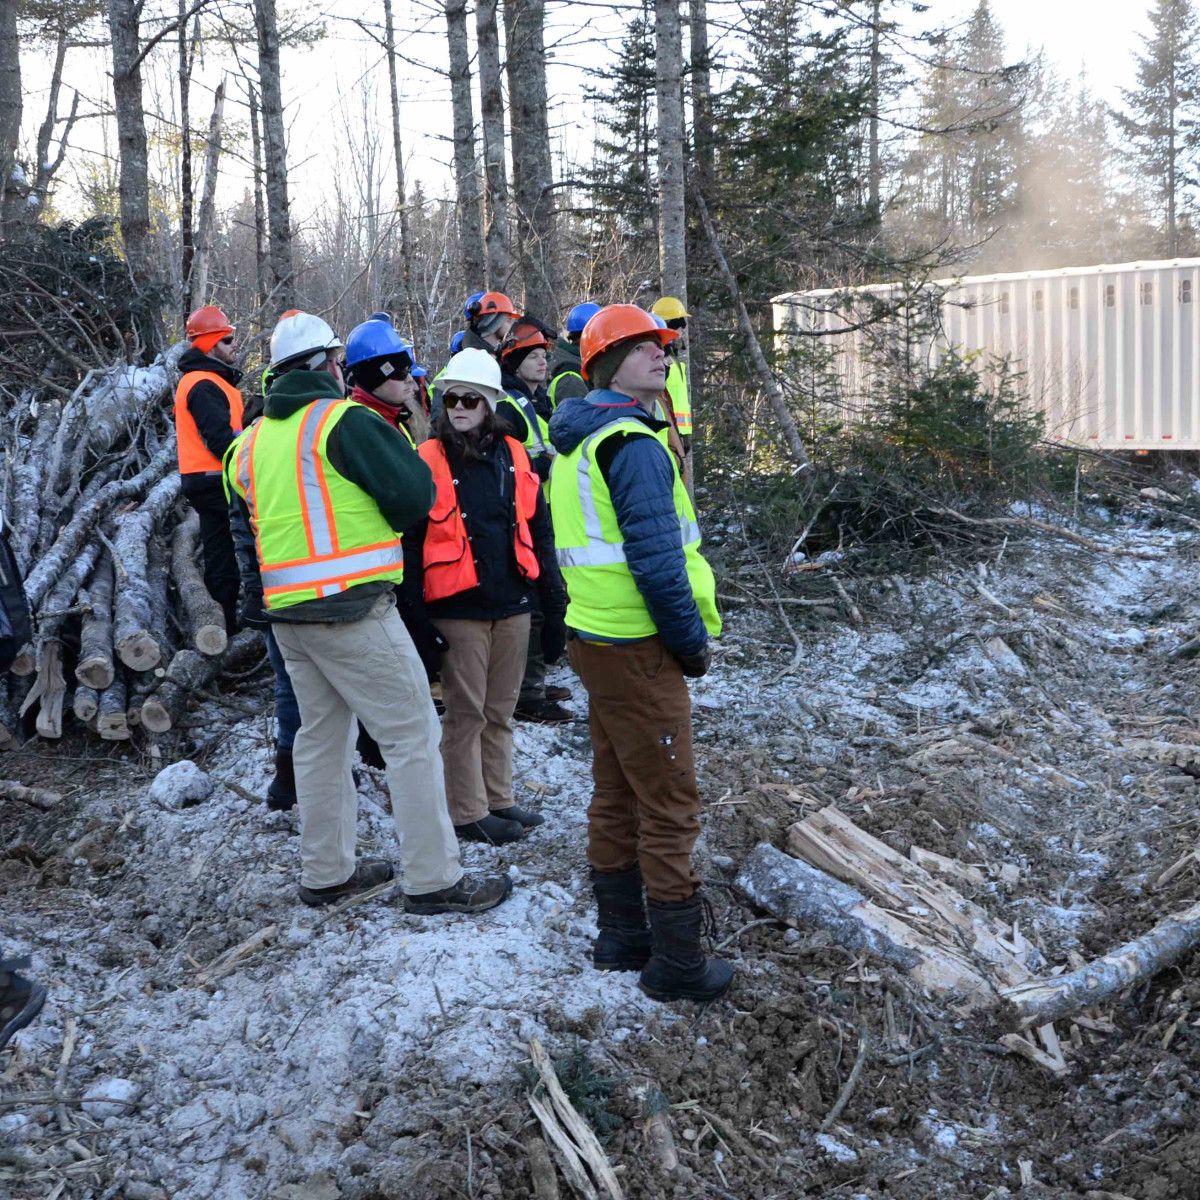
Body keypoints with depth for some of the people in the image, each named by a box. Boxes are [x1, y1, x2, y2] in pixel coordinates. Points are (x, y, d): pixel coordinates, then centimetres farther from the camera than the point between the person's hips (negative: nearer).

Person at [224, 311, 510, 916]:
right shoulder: (346, 419, -9)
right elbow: (414, 498, -13)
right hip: (353, 610, -8)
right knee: (412, 735, -2)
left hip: (286, 613, 8)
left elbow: (246, 520, 20)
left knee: (320, 737, 18)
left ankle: (325, 872, 26)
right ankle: (433, 878, 1)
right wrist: (412, 464, 7)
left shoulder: (252, 441, 14)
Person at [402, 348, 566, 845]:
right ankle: (467, 813, 12)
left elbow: (538, 530, 13)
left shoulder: (513, 455, 8)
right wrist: (415, 613, -9)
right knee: (466, 713, 2)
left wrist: (554, 596, 11)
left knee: (500, 710, 14)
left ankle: (498, 798, 27)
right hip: (458, 608, -4)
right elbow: (410, 541, -5)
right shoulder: (430, 460, -5)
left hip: (513, 604, 4)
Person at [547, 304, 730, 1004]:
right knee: (670, 805, -1)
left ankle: (621, 935, 30)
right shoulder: (634, 443, -17)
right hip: (638, 649, -10)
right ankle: (676, 961, 9)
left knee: (617, 794, 18)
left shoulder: (577, 442, 14)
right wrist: (692, 640, -12)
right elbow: (655, 557, -23)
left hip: (595, 635, 10)